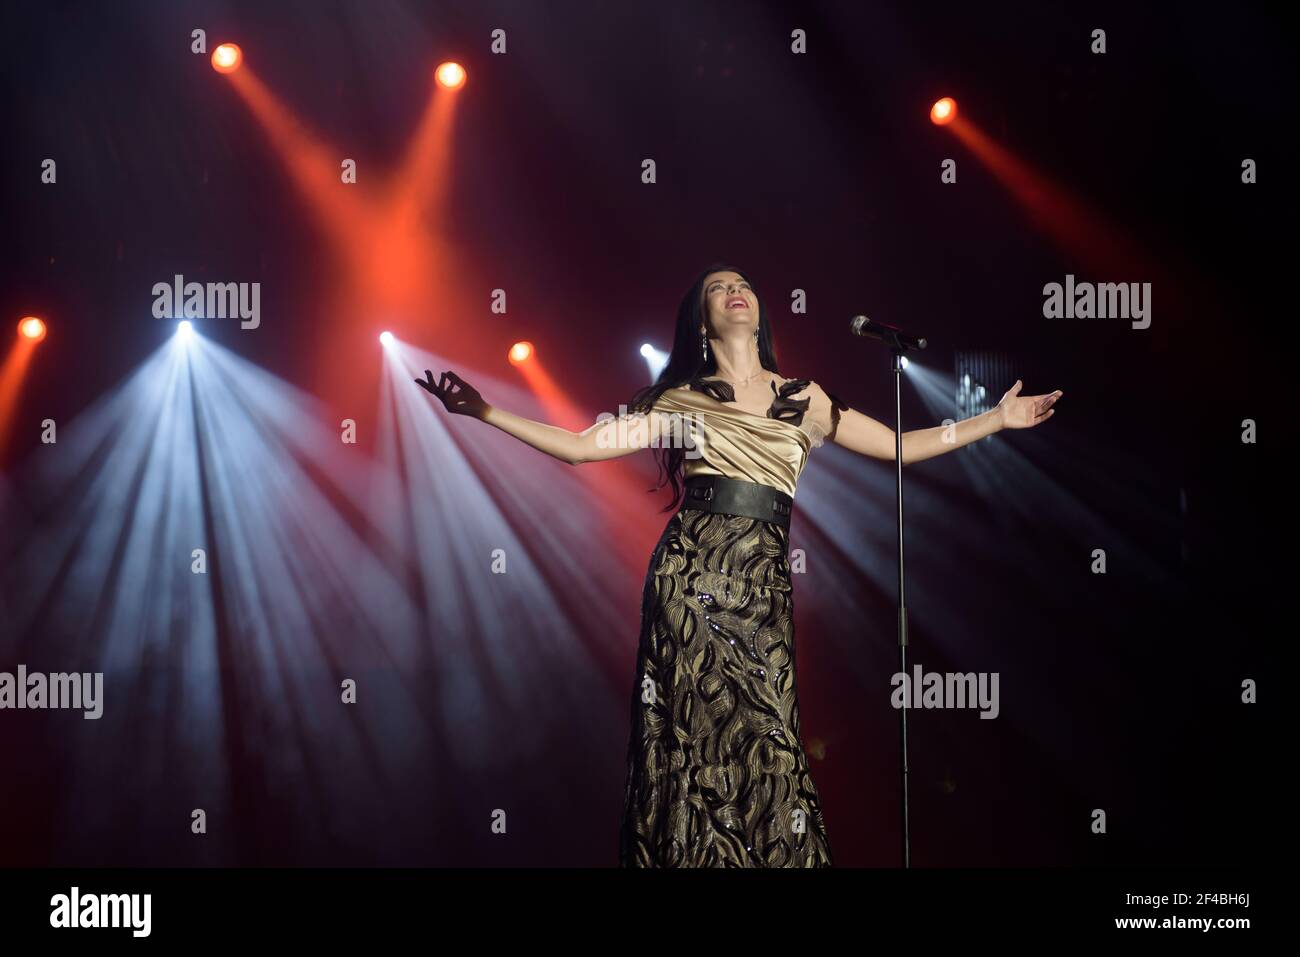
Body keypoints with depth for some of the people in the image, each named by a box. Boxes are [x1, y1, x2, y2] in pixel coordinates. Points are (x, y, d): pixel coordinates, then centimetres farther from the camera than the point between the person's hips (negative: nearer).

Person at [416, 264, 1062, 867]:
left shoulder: (803, 398, 17)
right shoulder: (682, 399, 12)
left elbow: (900, 446, 19)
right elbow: (578, 446, 8)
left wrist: (996, 419, 17)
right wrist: (482, 411, 2)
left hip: (762, 589, 1)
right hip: (691, 576, -1)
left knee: (764, 741, -8)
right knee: (693, 734, -4)